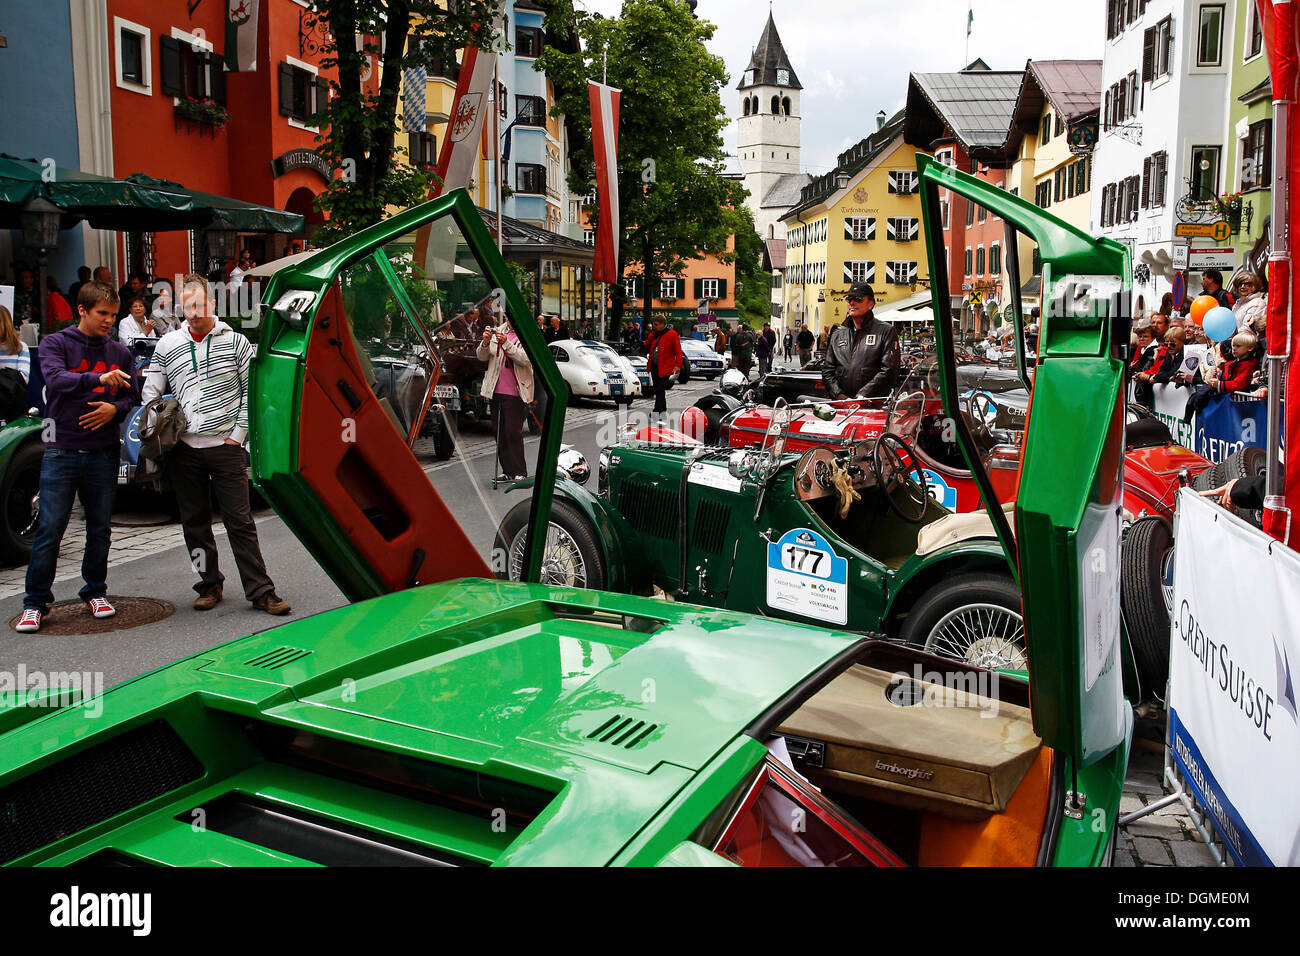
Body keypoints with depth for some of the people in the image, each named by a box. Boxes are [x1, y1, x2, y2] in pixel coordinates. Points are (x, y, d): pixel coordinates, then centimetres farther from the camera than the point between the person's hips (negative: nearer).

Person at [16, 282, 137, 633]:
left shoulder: (120, 352, 10)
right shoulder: (55, 343, 0)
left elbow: (133, 396, 13)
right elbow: (56, 380, -17)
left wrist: (115, 408, -9)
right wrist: (100, 378, -33)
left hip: (103, 454, 3)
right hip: (62, 451, -3)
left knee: (100, 529, 10)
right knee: (49, 530, -1)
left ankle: (95, 592, 25)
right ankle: (35, 602, 10)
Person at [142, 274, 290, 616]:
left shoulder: (235, 341, 3)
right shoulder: (167, 346, 10)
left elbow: (252, 390, 5)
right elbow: (150, 394, 14)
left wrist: (238, 432, -2)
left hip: (226, 447, -3)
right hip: (183, 449, 3)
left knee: (240, 522, -2)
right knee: (194, 522, 10)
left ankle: (260, 591, 1)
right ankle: (210, 584, 24)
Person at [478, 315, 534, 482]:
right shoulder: (499, 331, 12)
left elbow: (525, 359, -17)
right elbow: (482, 357, 8)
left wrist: (506, 343, -25)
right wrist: (485, 342, -12)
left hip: (515, 393, -5)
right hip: (496, 391, 6)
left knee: (513, 432, -7)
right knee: (500, 434, 9)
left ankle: (519, 472, 1)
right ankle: (507, 471, 17)